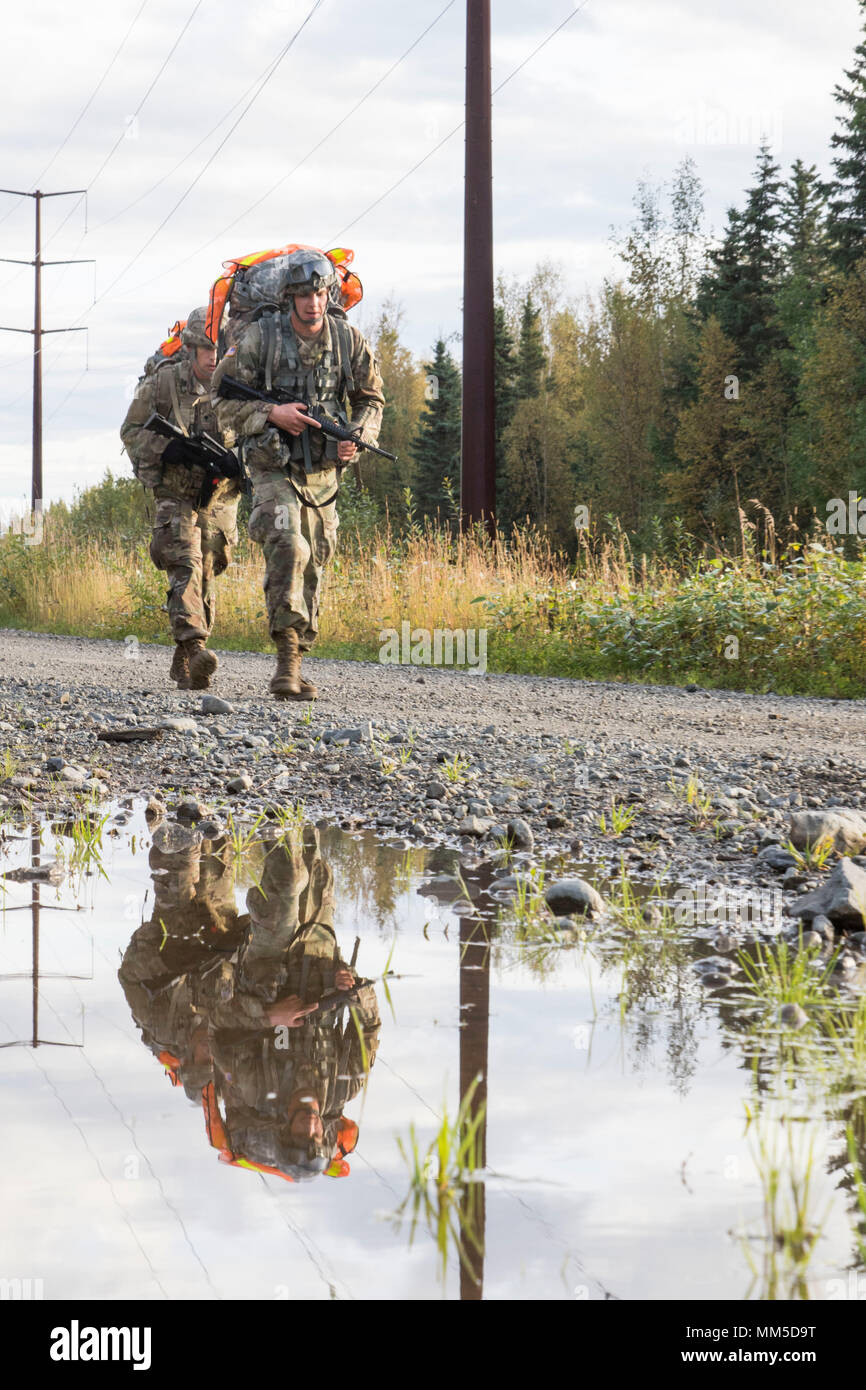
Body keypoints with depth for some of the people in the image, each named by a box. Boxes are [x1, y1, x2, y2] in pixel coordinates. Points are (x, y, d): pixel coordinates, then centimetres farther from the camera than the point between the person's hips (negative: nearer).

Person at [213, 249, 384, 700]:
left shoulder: (349, 341, -1)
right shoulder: (259, 338, -10)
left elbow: (371, 399, 11)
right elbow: (224, 401, -5)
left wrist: (357, 438, -8)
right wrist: (272, 414, -21)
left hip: (323, 472, 4)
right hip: (273, 470, -4)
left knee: (312, 566, 9)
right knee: (288, 549, -25)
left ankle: (293, 666, 20)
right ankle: (287, 657, -24)